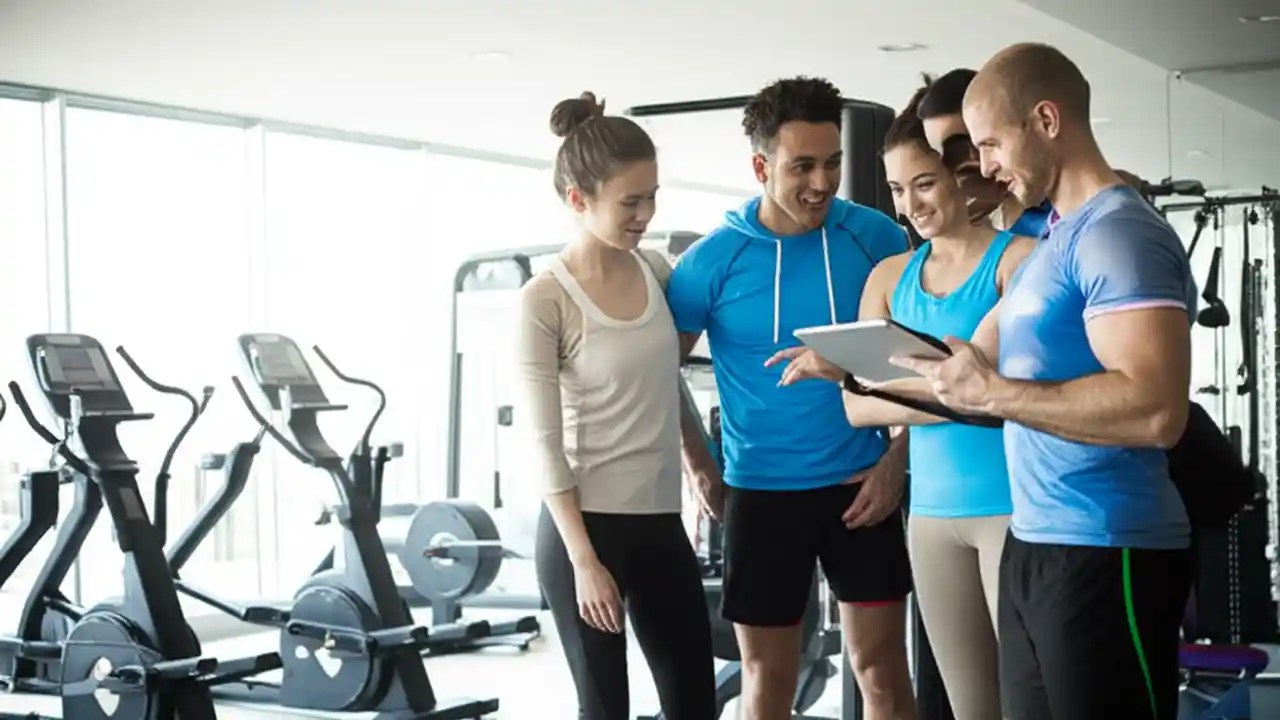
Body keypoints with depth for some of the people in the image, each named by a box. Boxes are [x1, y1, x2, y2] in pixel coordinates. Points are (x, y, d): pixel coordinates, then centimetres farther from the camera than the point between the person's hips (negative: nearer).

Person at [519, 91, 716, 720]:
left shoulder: (657, 271, 5)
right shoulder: (545, 300, -11)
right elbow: (546, 444, -12)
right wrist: (584, 560, -15)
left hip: (661, 522, 6)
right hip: (584, 525, -6)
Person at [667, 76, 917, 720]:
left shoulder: (875, 238, -5)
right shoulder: (713, 260, -8)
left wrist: (897, 461, -5)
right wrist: (700, 468, 2)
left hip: (860, 483, 1)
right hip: (761, 491, 0)